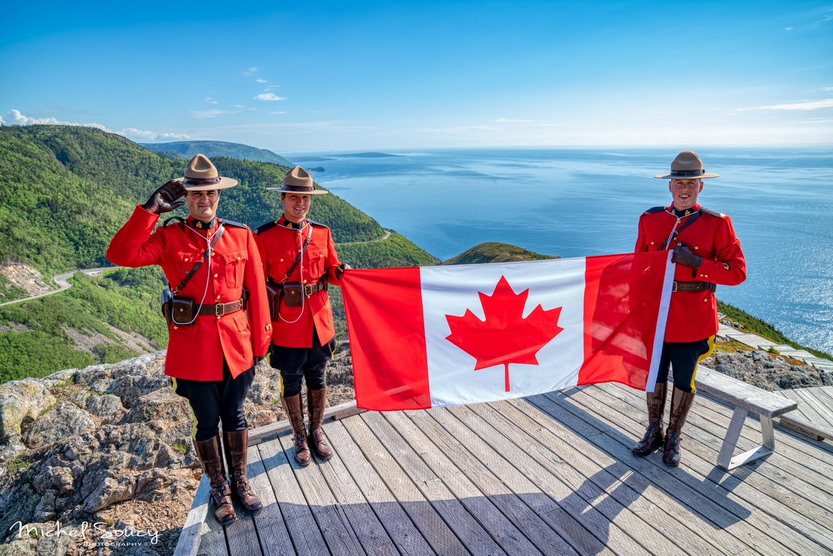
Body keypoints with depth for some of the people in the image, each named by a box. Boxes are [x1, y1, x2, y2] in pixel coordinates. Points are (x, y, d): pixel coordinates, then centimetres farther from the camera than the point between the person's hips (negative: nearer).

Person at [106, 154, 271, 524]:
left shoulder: (241, 236, 0)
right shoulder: (169, 237, -2)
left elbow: (256, 291, 0)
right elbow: (122, 254, -17)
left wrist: (260, 342, 1)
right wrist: (150, 209, -18)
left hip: (237, 343, 1)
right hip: (193, 346, -1)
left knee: (234, 415, 16)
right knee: (207, 421, 13)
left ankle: (240, 480, 36)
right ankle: (219, 489, 33)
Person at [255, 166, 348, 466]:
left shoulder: (322, 232, 3)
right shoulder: (265, 235, -7)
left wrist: (341, 273, -12)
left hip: (319, 319, 3)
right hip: (285, 322, -3)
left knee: (317, 378, 15)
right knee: (291, 380, 11)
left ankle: (316, 431, 35)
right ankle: (299, 436, 31)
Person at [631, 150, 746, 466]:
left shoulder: (718, 223, -6)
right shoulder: (649, 219, 3)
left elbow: (738, 272, -8)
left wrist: (696, 263, -22)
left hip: (693, 319, -2)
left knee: (685, 380, 11)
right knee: (654, 375, 13)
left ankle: (673, 438, 30)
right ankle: (654, 432, 33)